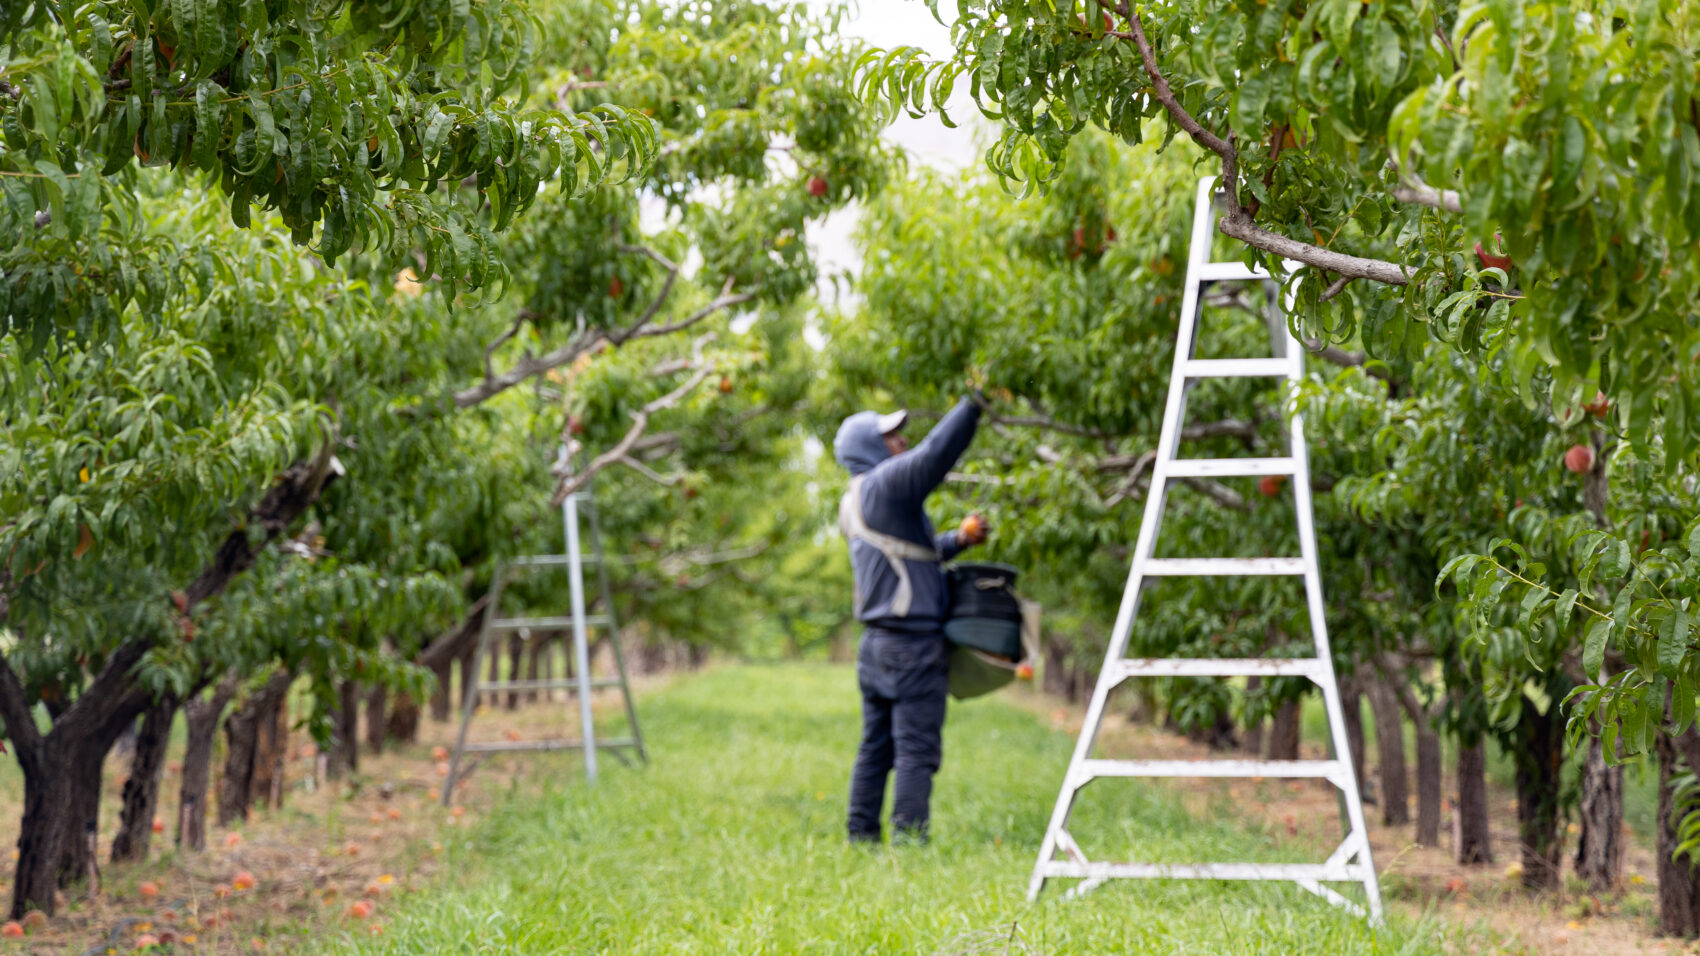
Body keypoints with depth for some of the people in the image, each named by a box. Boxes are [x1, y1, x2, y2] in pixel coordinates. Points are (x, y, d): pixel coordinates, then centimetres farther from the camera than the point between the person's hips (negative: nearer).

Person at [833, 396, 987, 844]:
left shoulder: (855, 502, 19)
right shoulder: (883, 484, -9)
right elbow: (935, 454, -23)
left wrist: (957, 540, 14)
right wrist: (973, 404, -19)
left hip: (877, 641, 9)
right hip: (912, 642, -9)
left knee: (875, 749, 10)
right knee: (916, 751, -8)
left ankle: (862, 839, 12)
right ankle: (908, 838, -11)